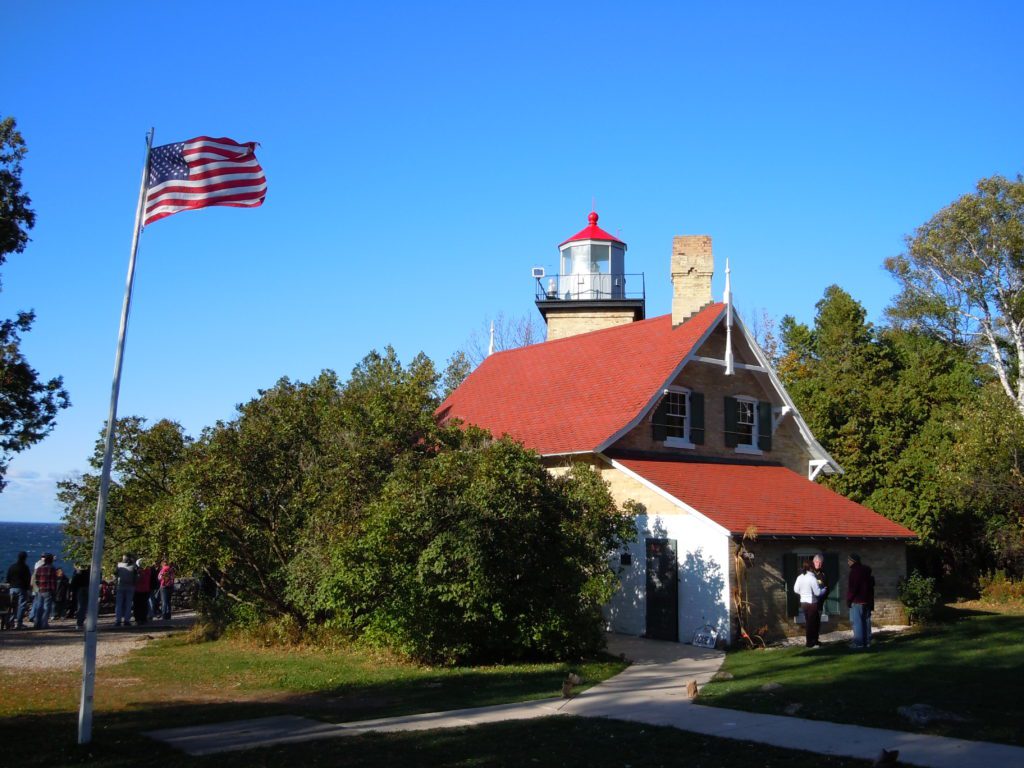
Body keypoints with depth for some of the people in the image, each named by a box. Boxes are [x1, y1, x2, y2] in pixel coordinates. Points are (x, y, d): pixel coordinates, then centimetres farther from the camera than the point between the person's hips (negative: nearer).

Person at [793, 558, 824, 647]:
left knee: (808, 622, 15)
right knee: (812, 623, 3)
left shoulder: (799, 577, 0)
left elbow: (796, 590, 8)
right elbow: (817, 592, -19)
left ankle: (814, 641, 25)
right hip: (812, 603, -7)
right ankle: (811, 643, 8)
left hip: (803, 602, 7)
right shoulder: (812, 578, -20)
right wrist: (824, 590, 0)